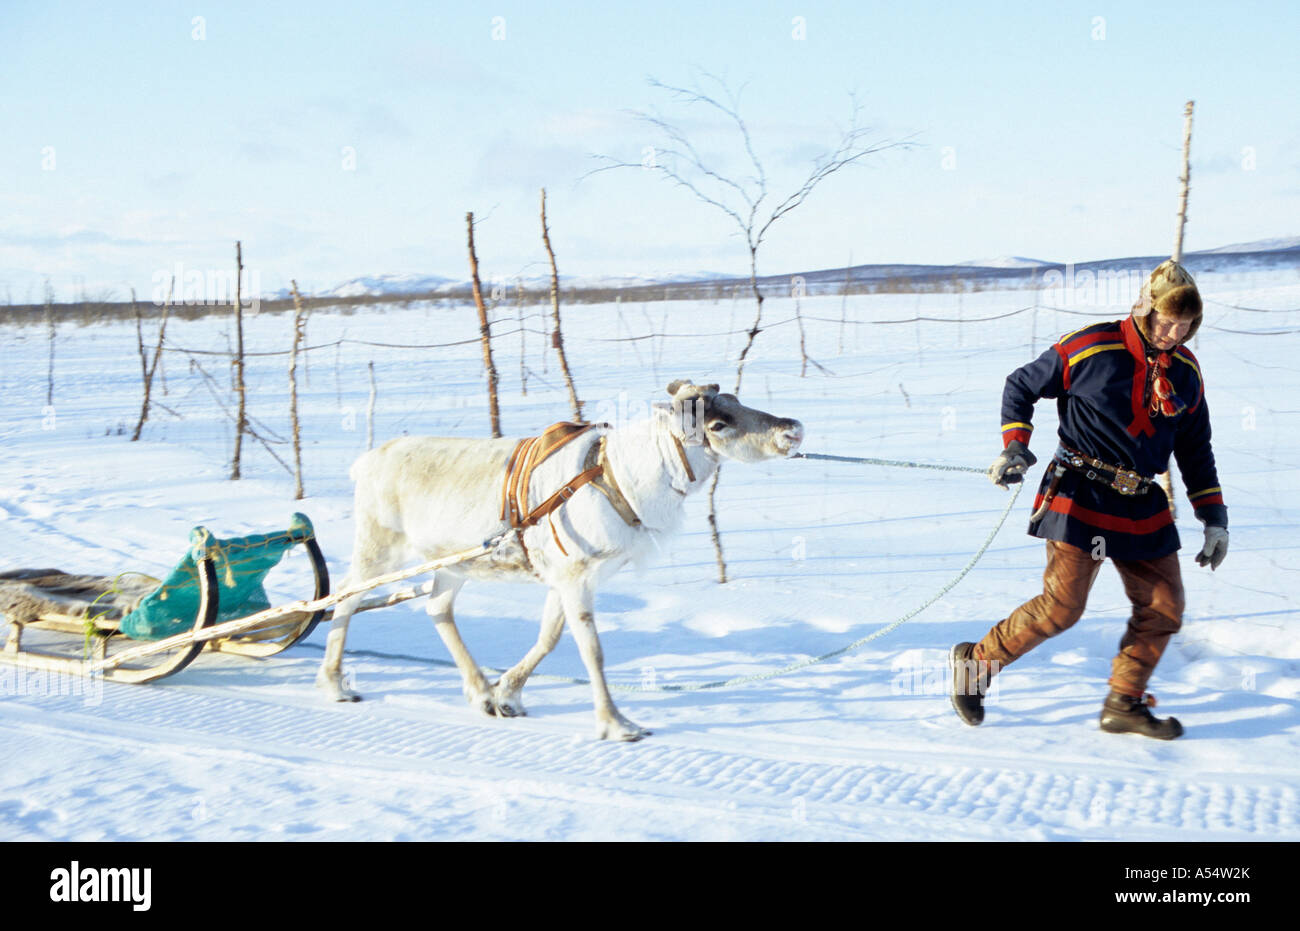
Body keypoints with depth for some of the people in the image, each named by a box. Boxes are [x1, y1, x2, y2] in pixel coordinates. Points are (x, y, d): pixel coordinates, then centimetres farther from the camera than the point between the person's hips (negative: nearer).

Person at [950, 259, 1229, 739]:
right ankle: (976, 660, 8)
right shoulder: (1089, 348, -10)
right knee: (1063, 605, -11)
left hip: (1143, 506, 6)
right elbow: (1020, 385, 2)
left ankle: (1124, 704, 17)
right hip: (1082, 498, -6)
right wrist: (1014, 446, -10)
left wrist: (1214, 518, 13)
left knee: (1164, 609, 2)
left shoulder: (1186, 371, 7)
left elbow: (1195, 450, 17)